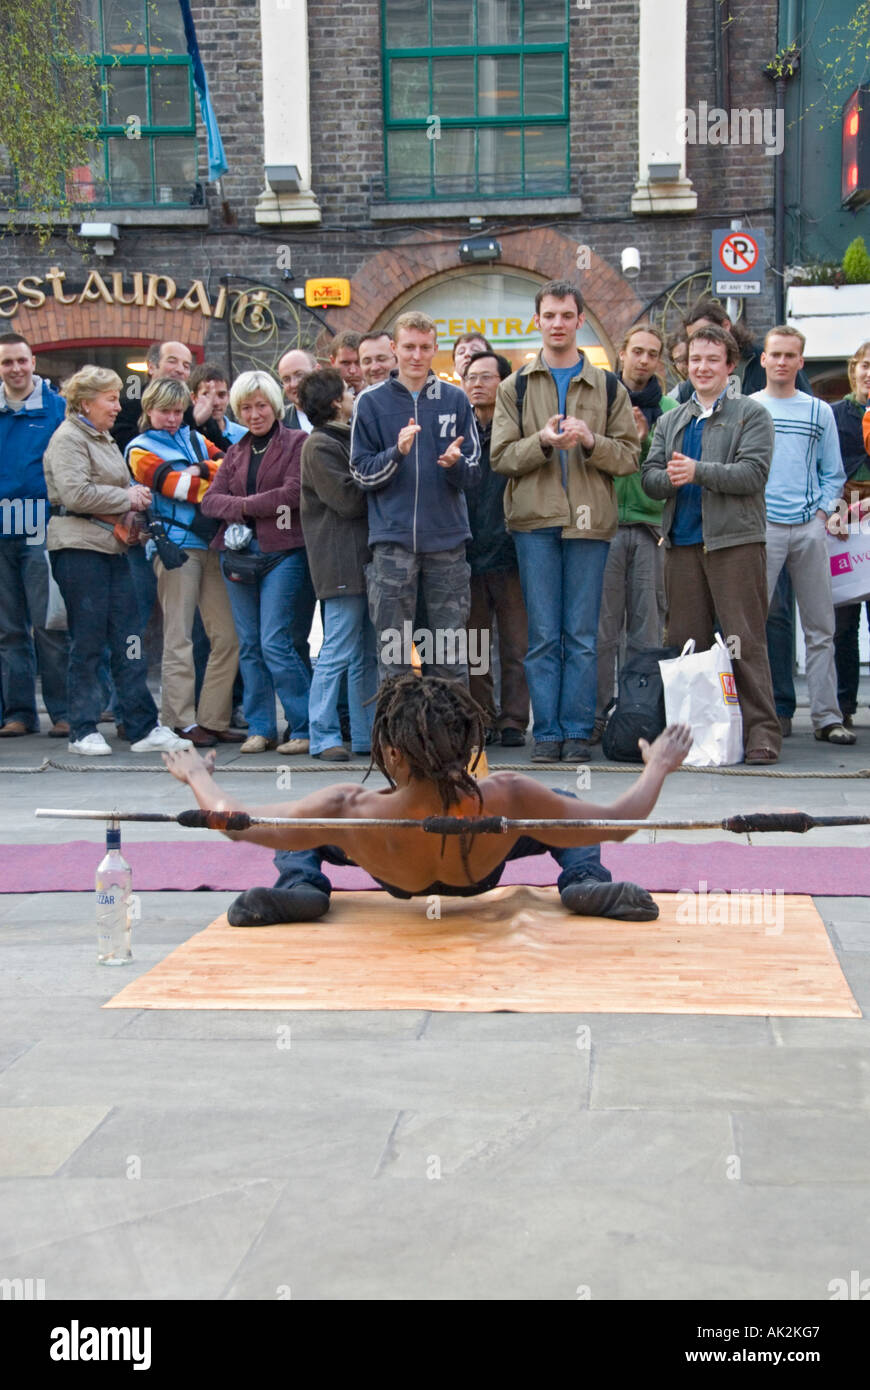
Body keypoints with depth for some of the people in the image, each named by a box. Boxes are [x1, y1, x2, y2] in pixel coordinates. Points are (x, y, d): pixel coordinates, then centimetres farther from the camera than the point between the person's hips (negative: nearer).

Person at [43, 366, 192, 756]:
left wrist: (135, 496, 7)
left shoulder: (104, 438, 21)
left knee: (127, 638, 6)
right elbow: (75, 493, -19)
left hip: (112, 546, 9)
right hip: (78, 546, -9)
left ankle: (143, 727, 8)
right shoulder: (68, 438, -7)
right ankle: (83, 731, 6)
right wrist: (126, 498, -11)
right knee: (87, 642, -3)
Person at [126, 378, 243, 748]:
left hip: (211, 543, 5)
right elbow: (176, 486, -10)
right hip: (176, 545, -5)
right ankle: (181, 722, 1)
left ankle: (213, 719, 8)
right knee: (179, 638, -4)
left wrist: (200, 470, -10)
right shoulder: (141, 449, 4)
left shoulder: (195, 439, 21)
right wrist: (216, 476, -1)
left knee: (227, 636, 1)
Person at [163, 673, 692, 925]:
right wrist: (658, 768, -8)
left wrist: (197, 775, -6)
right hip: (482, 879, 0)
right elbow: (620, 822, -28)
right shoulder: (507, 800, -42)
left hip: (396, 881, 0)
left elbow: (233, 821, -28)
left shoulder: (347, 812, -43)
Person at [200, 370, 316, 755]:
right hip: (239, 554, 6)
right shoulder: (236, 452, 19)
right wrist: (242, 508, -10)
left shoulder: (297, 443, 1)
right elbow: (210, 499, 9)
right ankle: (260, 728, 14)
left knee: (276, 644, -12)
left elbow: (294, 493, -11)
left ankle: (306, 727, -3)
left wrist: (246, 505, -4)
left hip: (283, 553, -6)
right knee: (250, 646, 7)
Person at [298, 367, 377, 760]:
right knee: (338, 653, -7)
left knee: (366, 654, 10)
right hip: (342, 562, -9)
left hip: (365, 558, 9)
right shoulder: (320, 445, -8)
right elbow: (349, 500, -15)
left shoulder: (349, 438, 21)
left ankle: (367, 735, 15)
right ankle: (324, 737, -1)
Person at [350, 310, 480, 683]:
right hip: (392, 540, -1)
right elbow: (362, 474, 1)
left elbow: (473, 473, 7)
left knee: (451, 652, 6)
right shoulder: (371, 402, 5)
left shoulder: (455, 400, 9)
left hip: (447, 538, 1)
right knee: (392, 651, 3)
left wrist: (456, 463, -15)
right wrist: (397, 453, -16)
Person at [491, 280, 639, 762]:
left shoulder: (609, 388, 11)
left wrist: (591, 441, -13)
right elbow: (500, 457, 3)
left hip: (589, 522, 0)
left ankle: (577, 731, 7)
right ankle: (547, 732, 7)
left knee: (582, 636, 2)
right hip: (535, 522, 0)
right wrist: (543, 442, -14)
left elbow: (630, 457, 5)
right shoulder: (515, 388, 11)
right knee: (543, 635, 1)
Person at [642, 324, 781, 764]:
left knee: (745, 640, -7)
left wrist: (697, 472, -17)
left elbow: (753, 473, -9)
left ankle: (761, 730, -5)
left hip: (735, 540, -5)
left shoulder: (751, 415, 5)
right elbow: (649, 476, 12)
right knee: (684, 640, 6)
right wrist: (670, 478, -10)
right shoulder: (670, 421, 21)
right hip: (682, 542, 5)